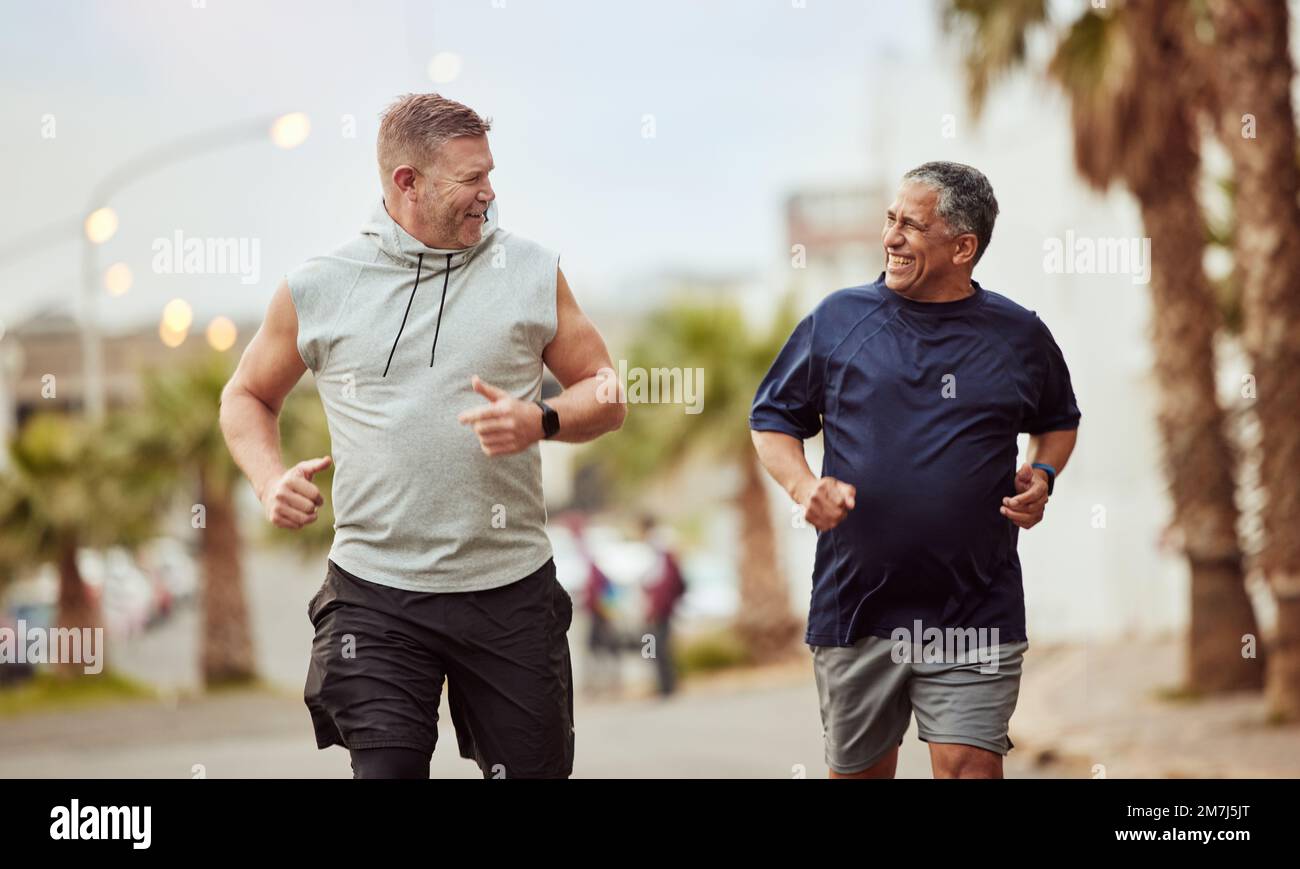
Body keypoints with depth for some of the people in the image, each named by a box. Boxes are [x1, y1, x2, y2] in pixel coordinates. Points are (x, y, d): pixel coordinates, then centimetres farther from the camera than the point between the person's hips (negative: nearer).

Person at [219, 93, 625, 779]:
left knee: (533, 768, 6)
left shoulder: (530, 273, 4)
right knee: (386, 768, -12)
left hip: (510, 592, 1)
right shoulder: (316, 290, 3)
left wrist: (540, 421, -11)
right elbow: (248, 396, 17)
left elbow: (606, 395, 10)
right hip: (375, 591, -1)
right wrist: (270, 481, -2)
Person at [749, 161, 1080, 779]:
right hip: (854, 606, 1)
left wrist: (1043, 475, 1)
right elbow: (772, 420, 12)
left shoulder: (1018, 335, 4)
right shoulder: (837, 319, 3)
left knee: (969, 767, -11)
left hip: (974, 616, -1)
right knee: (858, 770, 12)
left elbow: (1058, 422, 22)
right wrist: (803, 486, -7)